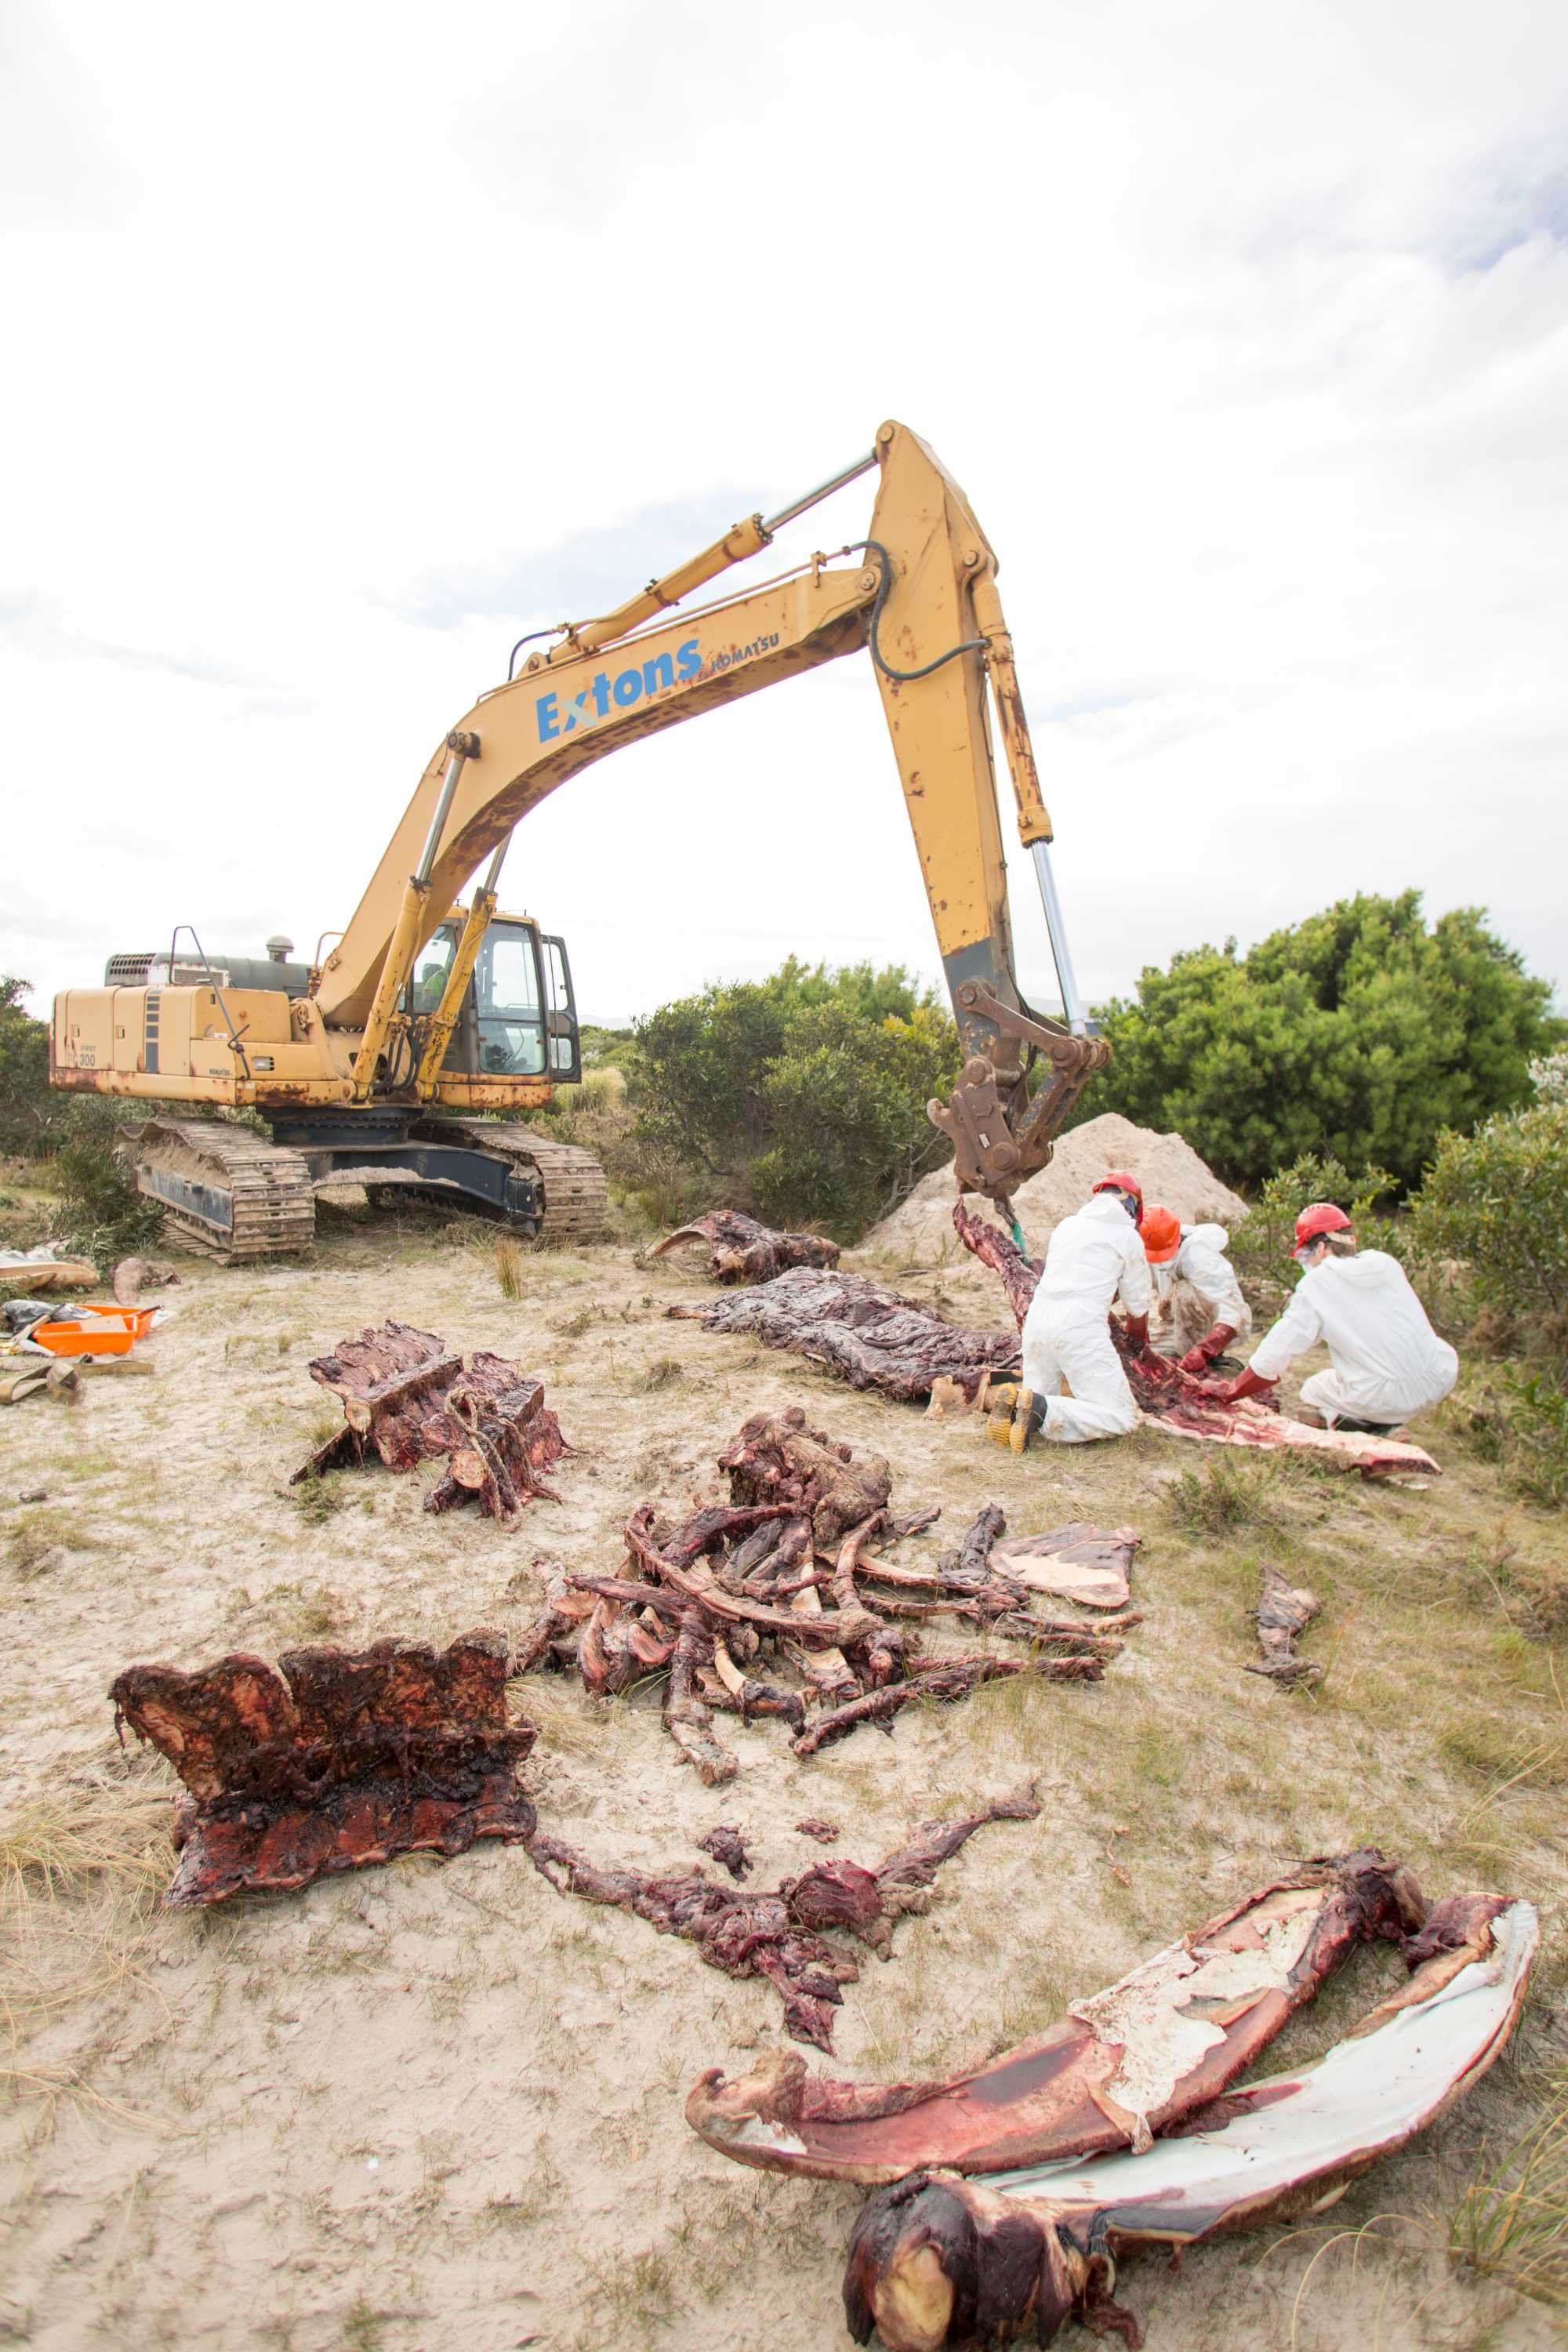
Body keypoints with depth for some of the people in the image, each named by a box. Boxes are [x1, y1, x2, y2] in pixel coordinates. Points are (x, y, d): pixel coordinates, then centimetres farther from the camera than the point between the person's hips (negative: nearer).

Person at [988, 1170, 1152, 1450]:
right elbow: (1137, 1310, 15)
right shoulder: (1128, 1237, 6)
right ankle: (1041, 1410, -23)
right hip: (1079, 1325, -6)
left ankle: (1016, 1410, -12)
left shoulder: (1067, 1224, 22)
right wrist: (1139, 1340, 38)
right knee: (1122, 1417, -3)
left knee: (1042, 1398, 22)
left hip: (1036, 1319, 6)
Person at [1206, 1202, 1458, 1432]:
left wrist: (1230, 1393, 11)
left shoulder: (1316, 1284, -6)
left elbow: (1275, 1352, -2)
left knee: (1311, 1390, 22)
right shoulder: (1387, 1263, 7)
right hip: (1441, 1378, 4)